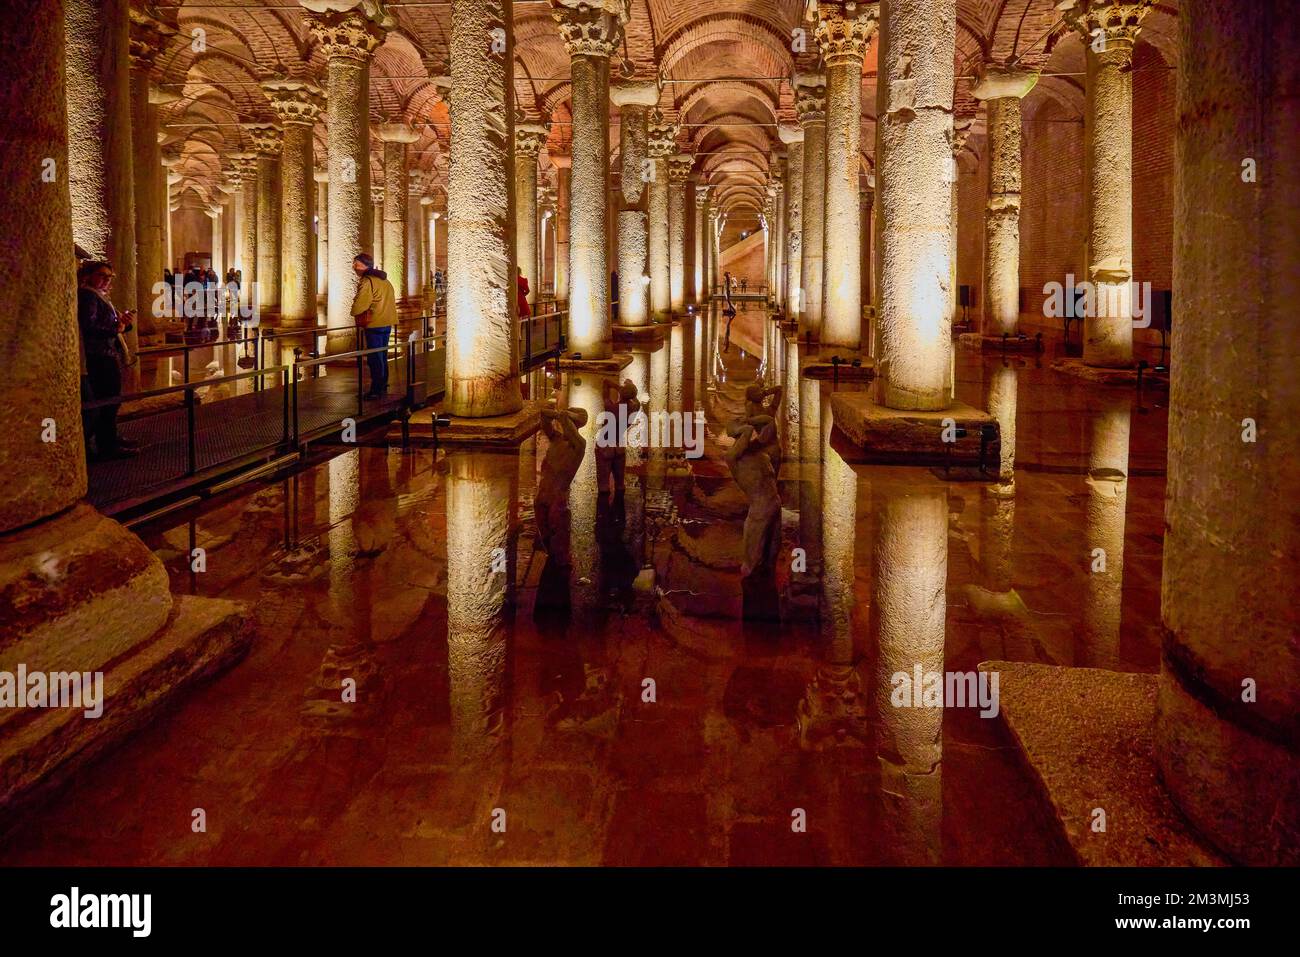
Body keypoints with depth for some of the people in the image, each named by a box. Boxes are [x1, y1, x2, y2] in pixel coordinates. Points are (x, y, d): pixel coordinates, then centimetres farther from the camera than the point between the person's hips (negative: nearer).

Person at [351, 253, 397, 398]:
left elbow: (357, 308, -21)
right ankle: (383, 386, 25)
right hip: (387, 324, 9)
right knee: (382, 356, 18)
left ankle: (376, 390, -1)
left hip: (374, 326, -9)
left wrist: (355, 314, 2)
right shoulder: (384, 280, 13)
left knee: (375, 358, -4)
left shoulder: (367, 282, -15)